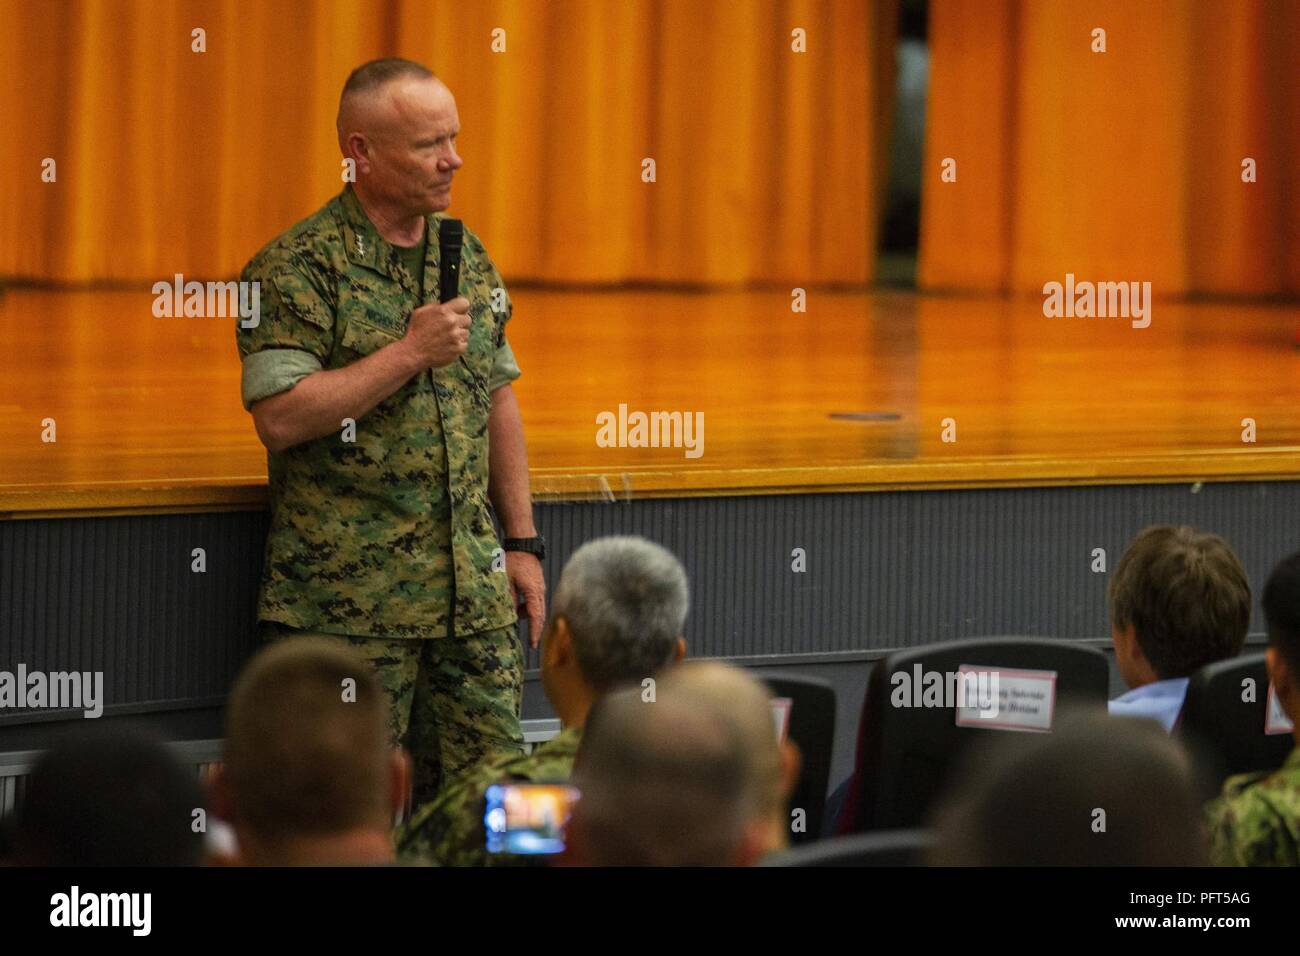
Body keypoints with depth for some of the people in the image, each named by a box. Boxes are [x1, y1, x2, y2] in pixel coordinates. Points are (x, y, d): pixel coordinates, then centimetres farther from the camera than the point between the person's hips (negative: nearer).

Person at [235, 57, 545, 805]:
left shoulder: (469, 258, 13)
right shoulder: (299, 267, -8)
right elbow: (280, 417, -17)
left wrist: (522, 542, 15)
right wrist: (410, 354, -18)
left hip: (473, 594, 6)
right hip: (349, 601, -6)